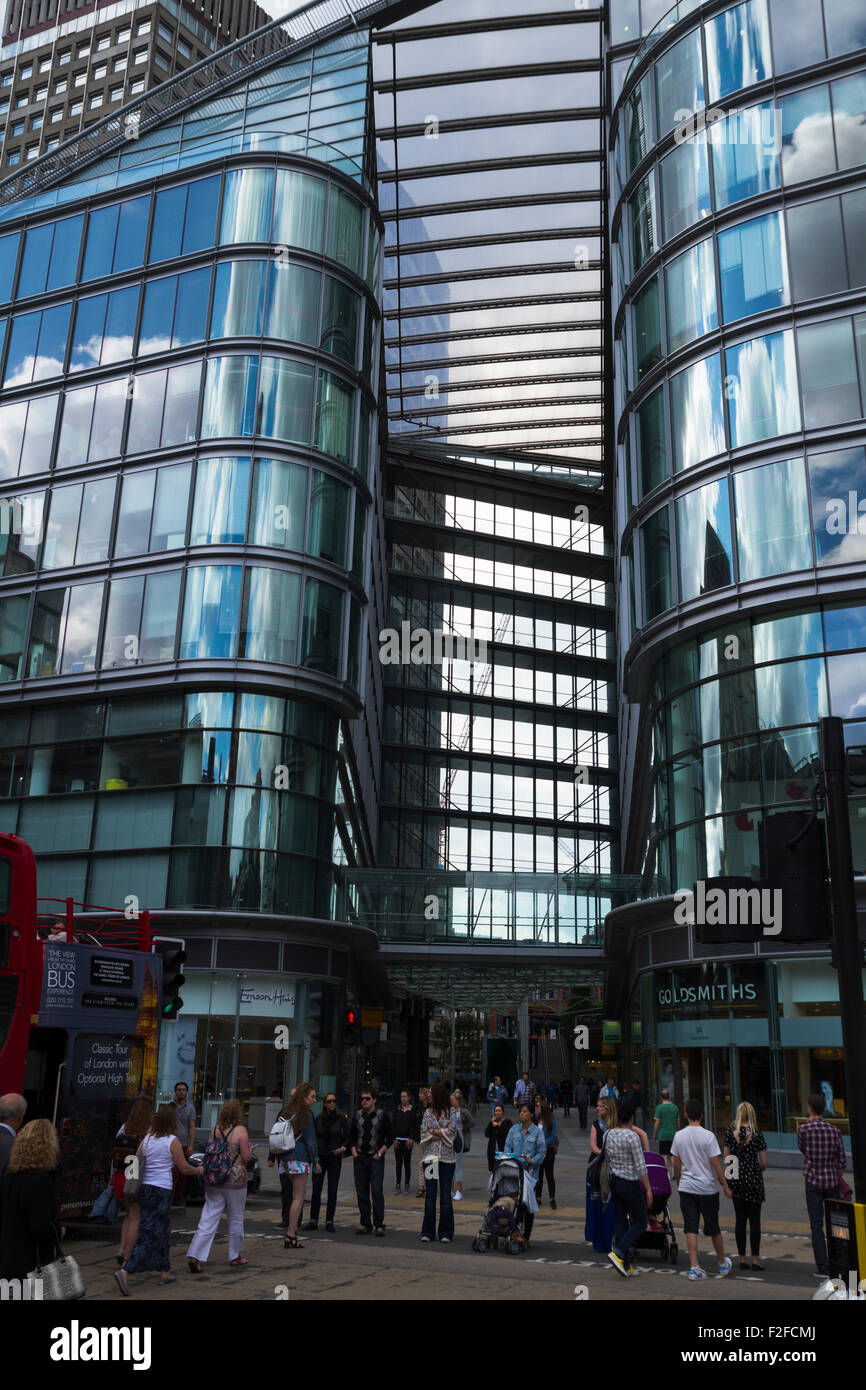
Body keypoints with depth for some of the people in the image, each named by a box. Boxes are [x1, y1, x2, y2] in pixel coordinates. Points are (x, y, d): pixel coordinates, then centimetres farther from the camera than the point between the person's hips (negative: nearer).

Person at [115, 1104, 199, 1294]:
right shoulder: (172, 1141, -10)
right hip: (161, 1190, -6)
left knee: (163, 1230, 18)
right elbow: (184, 1168, -4)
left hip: (145, 1187, 7)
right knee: (150, 1234, -2)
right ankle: (124, 1271, -14)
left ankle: (165, 1272, 27)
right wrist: (199, 1170, 13)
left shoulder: (147, 1139, 5)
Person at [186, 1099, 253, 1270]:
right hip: (235, 1179, -4)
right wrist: (250, 1148, 10)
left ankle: (194, 1255, -8)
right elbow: (246, 1157, -10)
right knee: (236, 1218, 13)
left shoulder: (215, 1129, 4)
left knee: (208, 1219, 4)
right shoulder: (240, 1130, -11)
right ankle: (235, 1256, 25)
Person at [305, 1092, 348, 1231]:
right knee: (316, 1190, -1)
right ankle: (313, 1221, 8)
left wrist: (343, 1148, -12)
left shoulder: (342, 1119, -1)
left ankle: (329, 1221, 9)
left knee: (332, 1192, 1)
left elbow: (347, 1136, 5)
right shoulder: (319, 1118, 5)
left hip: (335, 1158, -1)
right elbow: (314, 1137, 10)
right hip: (320, 1157, 1)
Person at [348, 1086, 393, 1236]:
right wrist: (353, 1150, 5)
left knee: (377, 1192, -7)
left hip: (376, 1158, -4)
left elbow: (390, 1137, 1)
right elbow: (351, 1134, 19)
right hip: (360, 1158, 4)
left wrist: (380, 1152, -6)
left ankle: (379, 1225, 1)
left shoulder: (381, 1115, -2)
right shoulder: (357, 1115, 8)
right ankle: (365, 1224, 14)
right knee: (361, 1192, 5)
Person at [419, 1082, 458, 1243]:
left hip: (447, 1158, -3)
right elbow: (423, 1133, 2)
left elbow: (451, 1131, -9)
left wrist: (433, 1131, -4)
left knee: (445, 1196, 1)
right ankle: (428, 1232, 10)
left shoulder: (452, 1111, 2)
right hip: (429, 1157, 3)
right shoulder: (428, 1112, 11)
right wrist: (441, 1133, -8)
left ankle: (445, 1233, 8)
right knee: (429, 1195, 3)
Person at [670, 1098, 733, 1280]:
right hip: (707, 1188, -2)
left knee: (691, 1228, 3)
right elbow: (716, 1163, -10)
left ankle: (694, 1267, -3)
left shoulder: (679, 1136, 0)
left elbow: (676, 1165, 6)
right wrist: (725, 1185, 0)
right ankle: (723, 1264, 29)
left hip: (686, 1188, 2)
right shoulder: (708, 1136, -11)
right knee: (713, 1228, 13)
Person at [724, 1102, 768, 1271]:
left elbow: (726, 1157, 0)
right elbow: (764, 1163, -6)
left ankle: (742, 1258, 13)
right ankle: (755, 1259, 7)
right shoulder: (757, 1134, -9)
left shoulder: (730, 1131, -3)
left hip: (736, 1180, 2)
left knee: (740, 1219, 9)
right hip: (753, 1180, -2)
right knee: (754, 1220, 6)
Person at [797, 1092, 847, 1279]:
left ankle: (823, 1268, -2)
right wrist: (837, 1180, 17)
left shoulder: (805, 1129, -10)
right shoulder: (834, 1130, 1)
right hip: (832, 1181, 3)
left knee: (817, 1226, 1)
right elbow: (841, 1161, 3)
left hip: (813, 1182, -3)